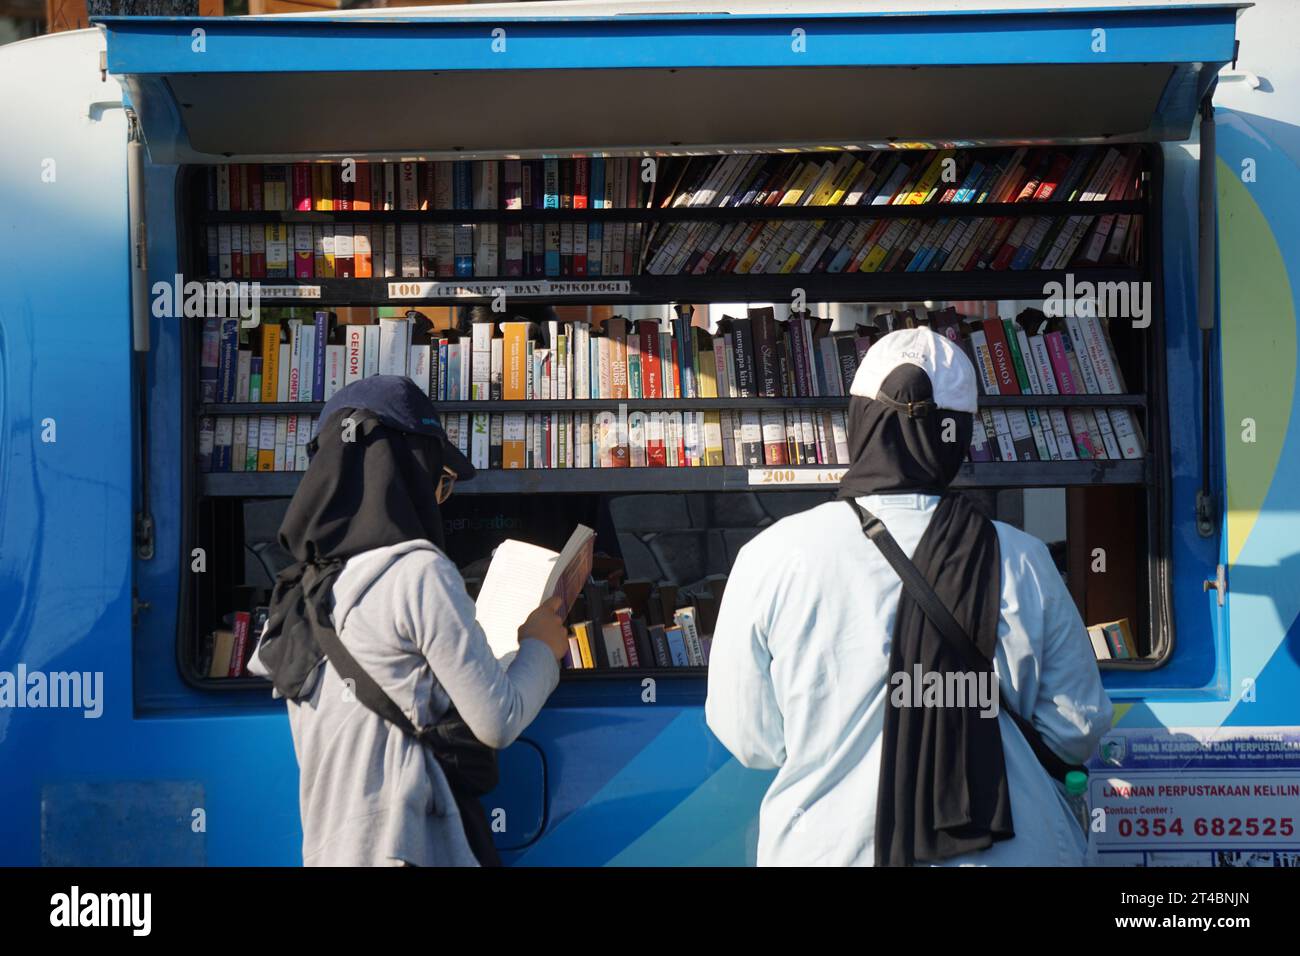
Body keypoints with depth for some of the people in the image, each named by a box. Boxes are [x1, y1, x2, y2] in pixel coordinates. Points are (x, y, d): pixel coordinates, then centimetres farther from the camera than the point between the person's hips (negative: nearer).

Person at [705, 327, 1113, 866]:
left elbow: (748, 739, -5)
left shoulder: (773, 558, -14)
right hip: (1007, 849, 1)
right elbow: (1077, 733, -2)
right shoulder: (1022, 564, -11)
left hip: (832, 847, 0)